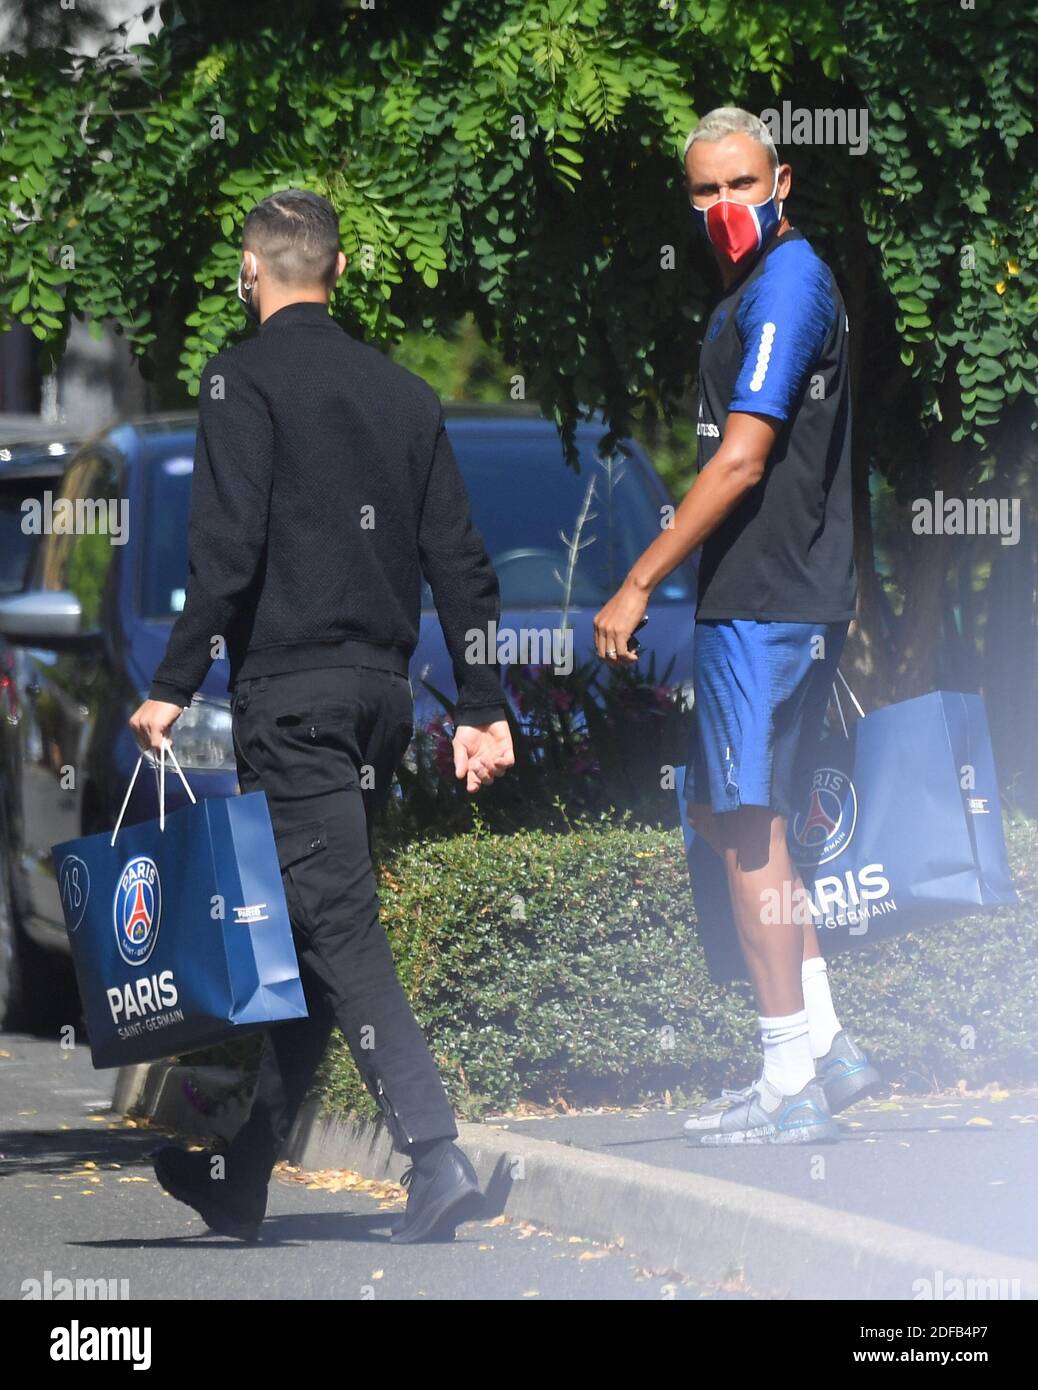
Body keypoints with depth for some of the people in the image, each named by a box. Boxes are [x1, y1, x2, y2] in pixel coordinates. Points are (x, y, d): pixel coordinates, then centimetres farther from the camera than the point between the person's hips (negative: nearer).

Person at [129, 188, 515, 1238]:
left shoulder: (245, 379, -7)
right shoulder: (403, 392, 13)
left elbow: (227, 548, -16)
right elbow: (459, 560, 10)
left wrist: (173, 686, -11)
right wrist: (482, 708, 12)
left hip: (289, 688, -7)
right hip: (382, 687, 7)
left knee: (337, 923, -9)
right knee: (311, 927, 13)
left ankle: (436, 1156, -22)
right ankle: (236, 1177, 22)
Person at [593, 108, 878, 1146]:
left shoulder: (784, 286, -15)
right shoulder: (766, 286, 18)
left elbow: (742, 459, -21)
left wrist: (638, 584, -19)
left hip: (764, 602, -10)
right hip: (794, 595, 10)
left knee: (745, 826, -7)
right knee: (729, 812, 16)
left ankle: (791, 1087, -4)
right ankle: (825, 1047, 19)